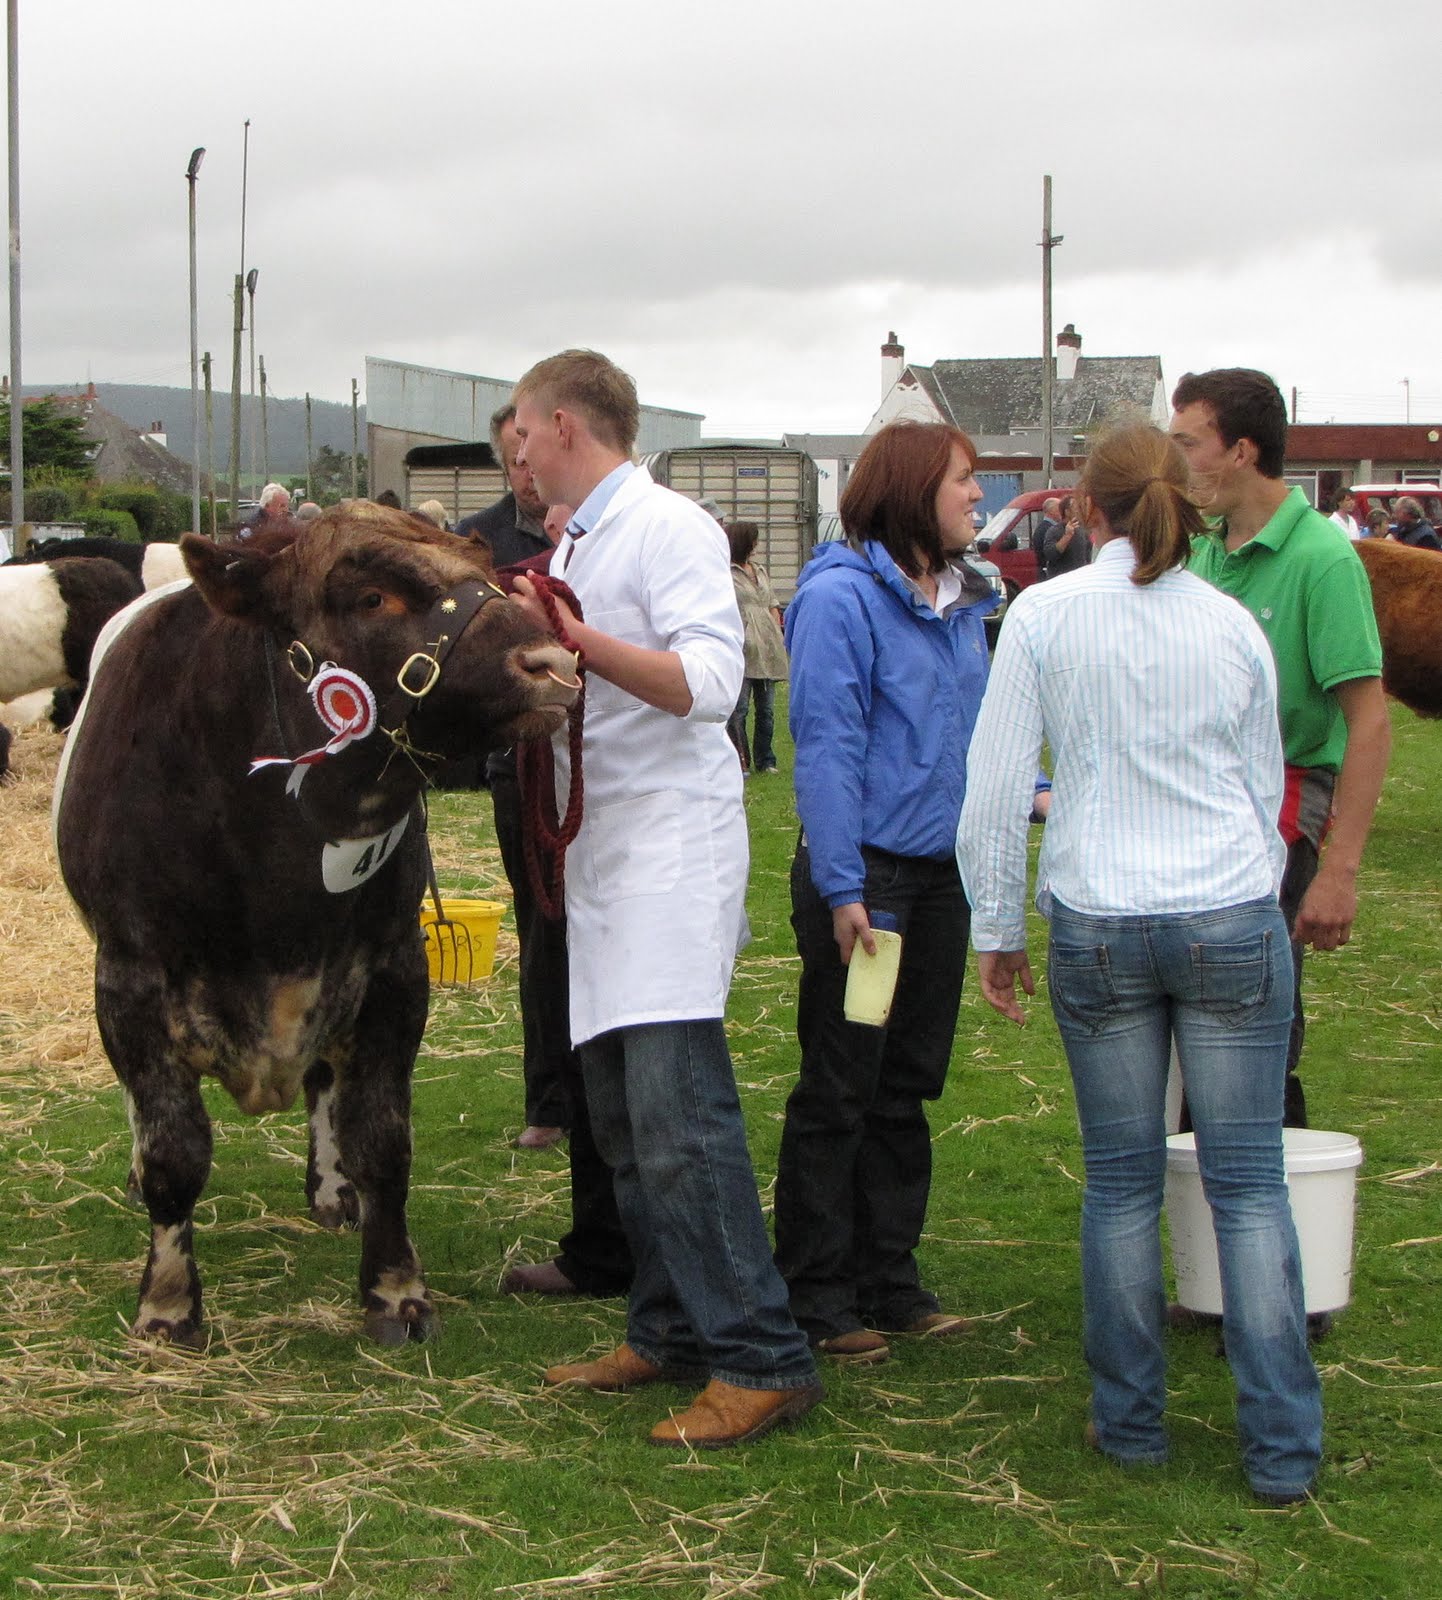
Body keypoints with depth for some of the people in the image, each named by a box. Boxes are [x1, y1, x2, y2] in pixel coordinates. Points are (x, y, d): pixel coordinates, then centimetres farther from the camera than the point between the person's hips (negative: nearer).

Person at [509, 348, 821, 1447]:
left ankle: (762, 1360, -12)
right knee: (624, 1119, 11)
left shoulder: (669, 527, -9)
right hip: (599, 855, 10)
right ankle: (672, 1334, 19)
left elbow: (710, 681, -21)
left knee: (678, 1113, -16)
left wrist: (580, 643, -26)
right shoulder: (576, 544, 19)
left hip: (671, 846, -10)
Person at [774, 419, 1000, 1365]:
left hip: (944, 874, 8)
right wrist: (841, 888, -19)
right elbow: (827, 746, -17)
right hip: (865, 874, -8)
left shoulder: (963, 600, 10)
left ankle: (891, 1281, 24)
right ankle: (819, 1298, 11)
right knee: (840, 1093, 2)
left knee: (909, 1088, 14)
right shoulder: (841, 597, -14)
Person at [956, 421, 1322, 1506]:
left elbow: (997, 785, -3)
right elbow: (1267, 789, 14)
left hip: (1098, 926, -1)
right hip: (1234, 919, 1)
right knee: (1249, 1181, 4)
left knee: (1122, 1181, 10)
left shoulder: (1045, 614, -2)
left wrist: (998, 928, 8)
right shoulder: (1235, 624, 5)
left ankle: (1131, 1422, 18)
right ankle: (1282, 1449, 5)